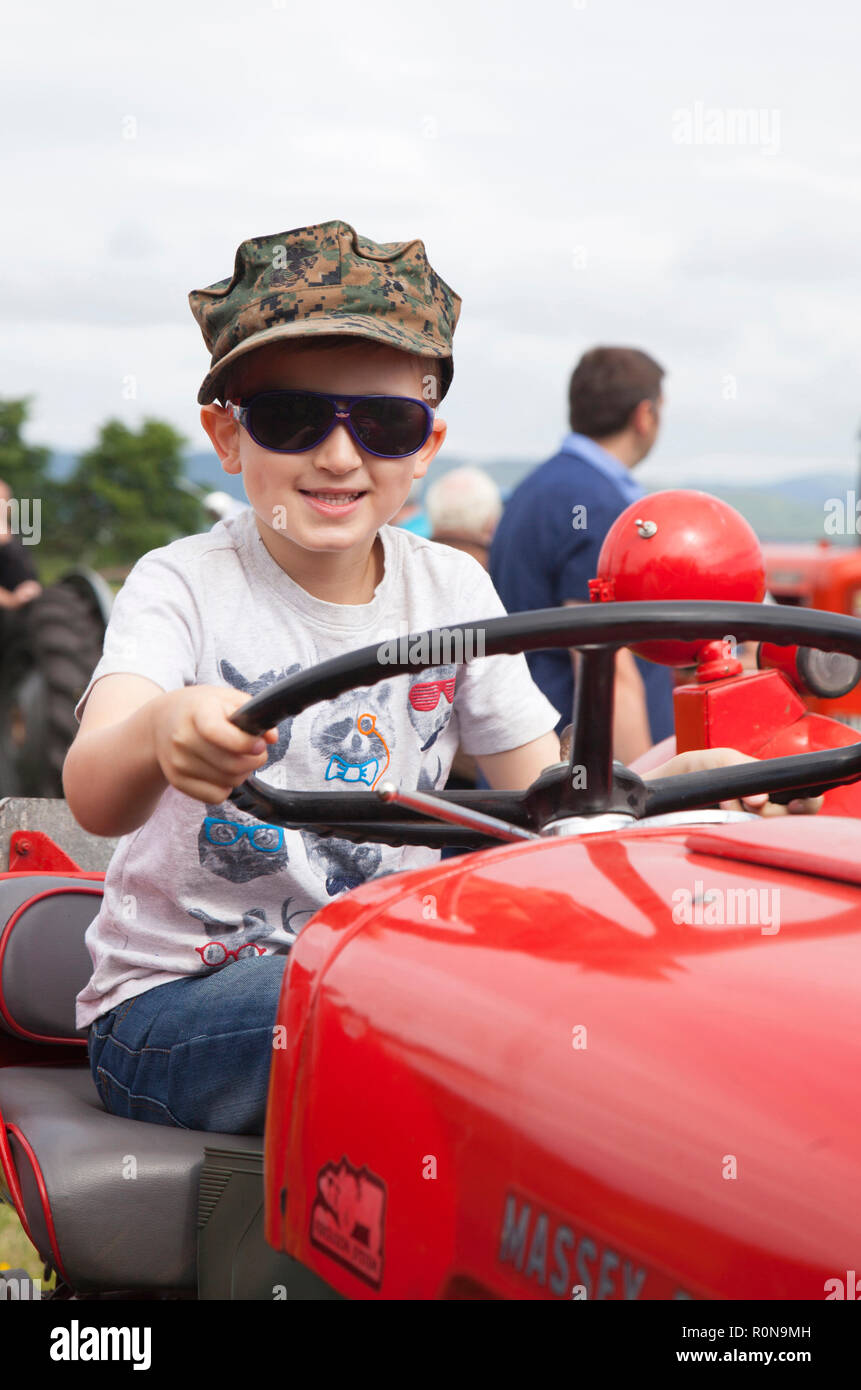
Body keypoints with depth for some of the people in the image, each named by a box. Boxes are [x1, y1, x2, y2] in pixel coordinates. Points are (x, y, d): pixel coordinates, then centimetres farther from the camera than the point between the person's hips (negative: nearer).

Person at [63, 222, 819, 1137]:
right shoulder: (185, 587, -11)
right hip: (169, 1005, -4)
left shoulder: (451, 591, 2)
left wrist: (665, 783, -17)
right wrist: (162, 734, -53)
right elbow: (93, 799, -29)